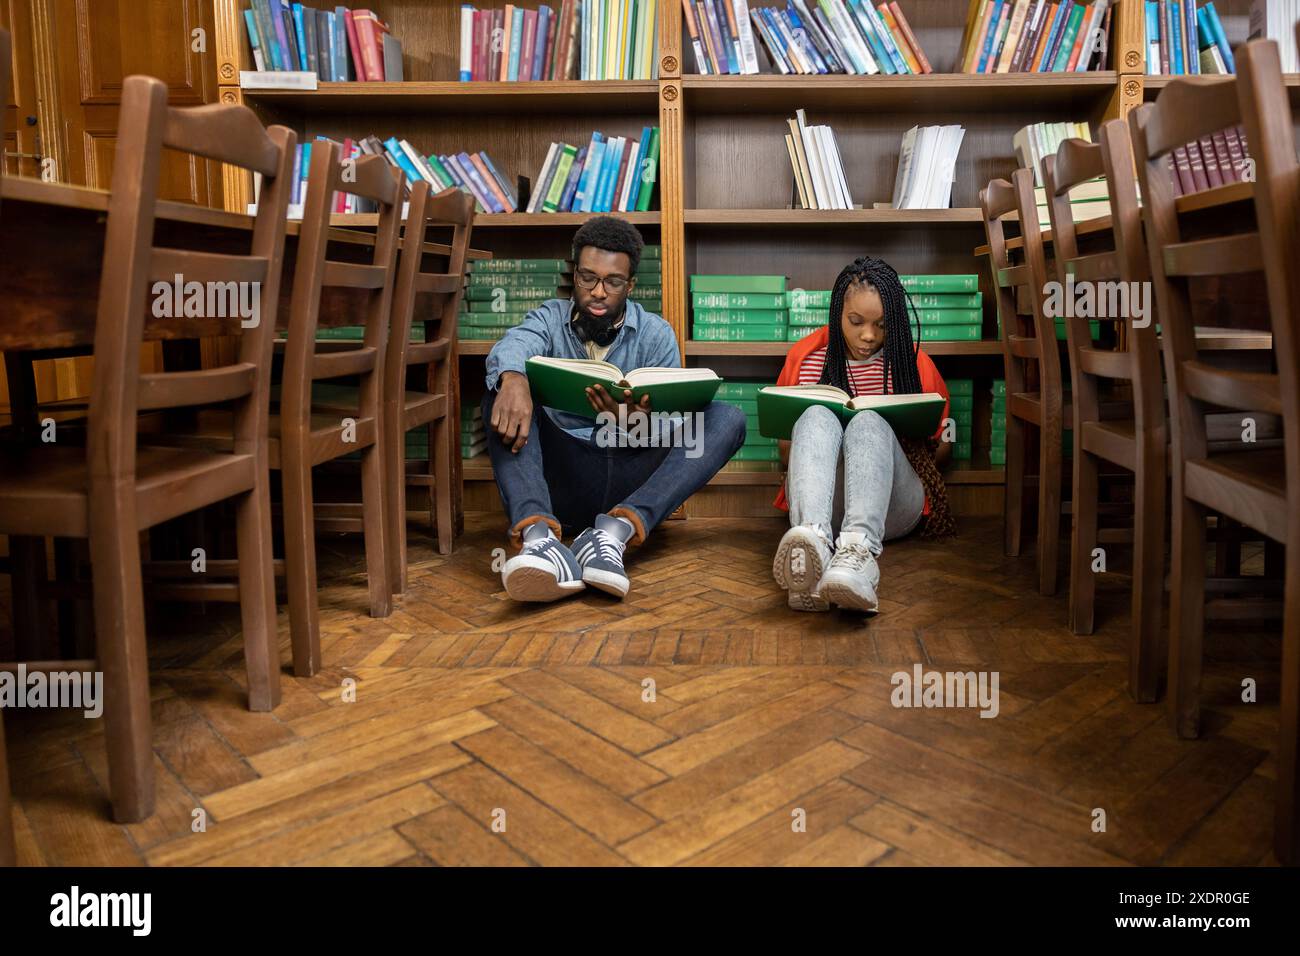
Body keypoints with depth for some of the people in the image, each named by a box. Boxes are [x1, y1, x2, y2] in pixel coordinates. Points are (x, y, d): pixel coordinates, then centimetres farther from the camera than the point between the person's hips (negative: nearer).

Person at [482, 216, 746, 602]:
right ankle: (538, 535, -46)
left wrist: (641, 423, -29)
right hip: (562, 478, 0)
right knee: (503, 392, -19)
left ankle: (616, 529, -42)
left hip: (632, 482, 1)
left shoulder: (656, 334, 9)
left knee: (727, 418, -18)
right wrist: (513, 379, -42)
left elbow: (672, 426, -4)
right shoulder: (550, 318, 10)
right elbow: (513, 345, -16)